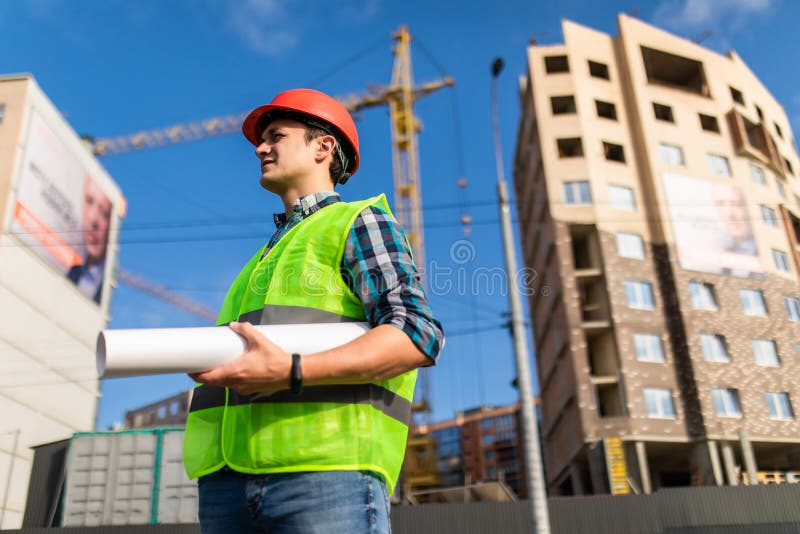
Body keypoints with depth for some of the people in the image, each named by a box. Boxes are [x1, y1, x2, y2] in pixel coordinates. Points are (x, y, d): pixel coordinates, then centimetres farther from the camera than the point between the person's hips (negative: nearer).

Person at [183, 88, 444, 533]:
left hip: (327, 469, -6)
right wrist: (208, 363, 5)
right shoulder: (263, 261, 30)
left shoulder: (359, 222, 6)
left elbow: (418, 334, -10)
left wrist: (291, 372, -19)